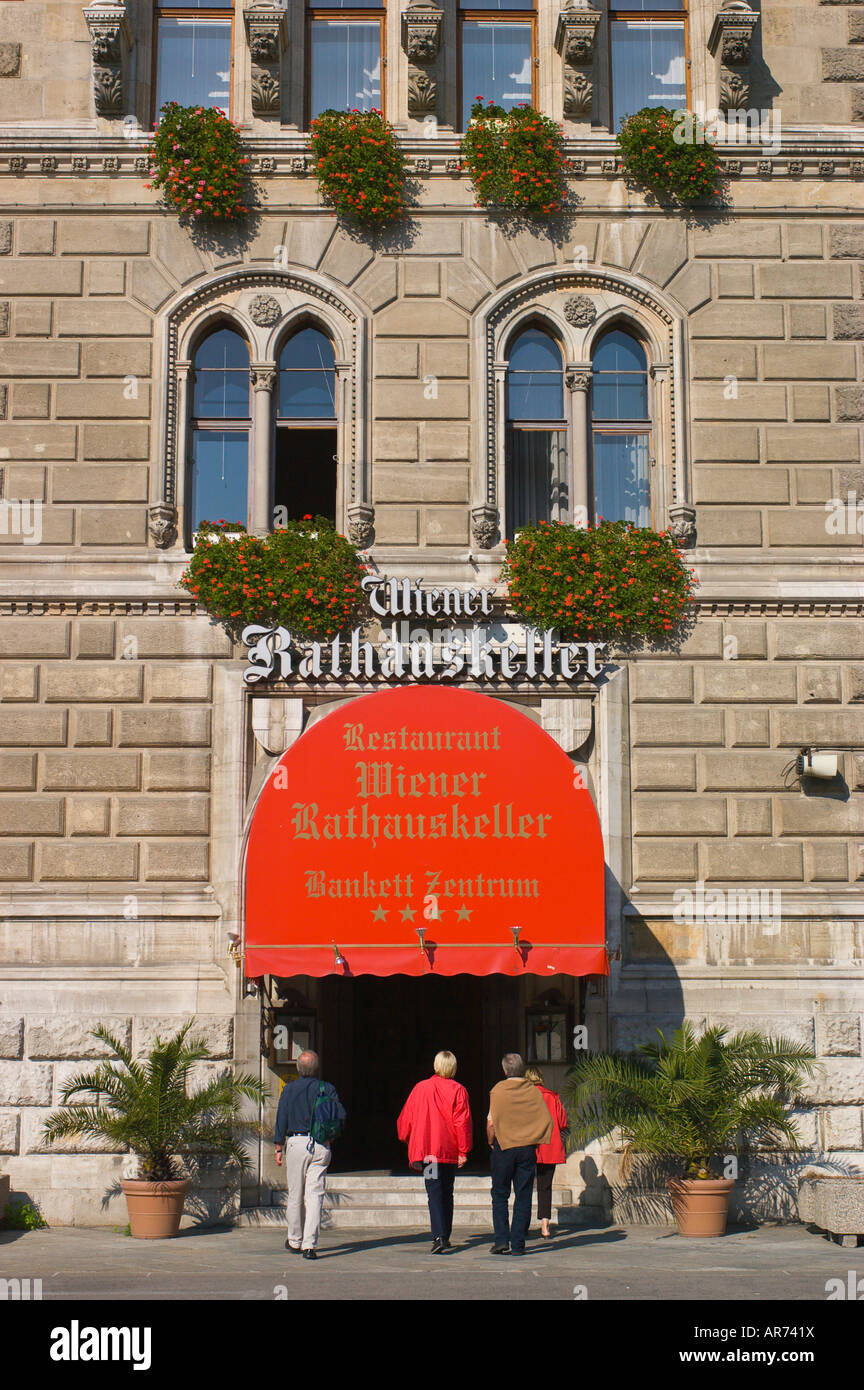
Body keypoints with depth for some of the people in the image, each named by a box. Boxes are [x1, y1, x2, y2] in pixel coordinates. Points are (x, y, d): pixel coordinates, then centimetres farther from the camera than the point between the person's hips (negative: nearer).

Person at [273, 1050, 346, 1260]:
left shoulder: (290, 1089, 0)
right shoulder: (328, 1089, 3)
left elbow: (281, 1120, 0)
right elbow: (341, 1116, -1)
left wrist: (279, 1148, 5)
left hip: (297, 1143, -1)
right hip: (321, 1147, 1)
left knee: (295, 1195, 12)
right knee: (315, 1195, -1)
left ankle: (295, 1241, 23)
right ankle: (310, 1245, -10)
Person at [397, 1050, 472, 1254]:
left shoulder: (420, 1088, 2)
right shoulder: (458, 1090, -1)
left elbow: (405, 1119, 7)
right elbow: (462, 1122, -7)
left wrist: (408, 1142, 24)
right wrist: (463, 1151, -4)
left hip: (427, 1150, -1)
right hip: (450, 1151, 1)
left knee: (434, 1193, -7)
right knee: (447, 1193, 16)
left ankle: (439, 1236, -24)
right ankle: (445, 1236, 22)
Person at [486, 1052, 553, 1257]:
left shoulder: (498, 1090, -6)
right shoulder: (534, 1092, 2)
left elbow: (491, 1122, -10)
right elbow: (547, 1121, 0)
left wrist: (491, 1142, 6)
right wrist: (533, 1140, 11)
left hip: (504, 1147, -2)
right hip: (528, 1149, 2)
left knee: (499, 1195, 8)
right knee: (523, 1197, 5)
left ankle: (501, 1240, -2)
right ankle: (518, 1244, 3)